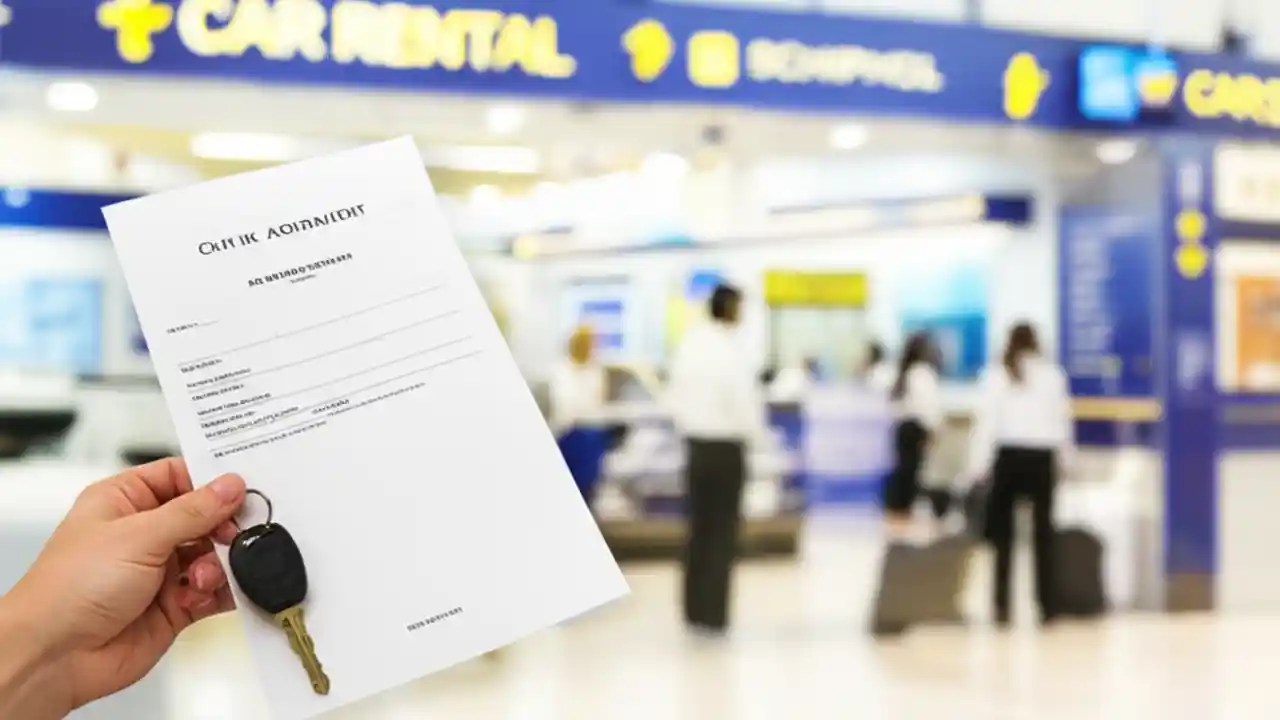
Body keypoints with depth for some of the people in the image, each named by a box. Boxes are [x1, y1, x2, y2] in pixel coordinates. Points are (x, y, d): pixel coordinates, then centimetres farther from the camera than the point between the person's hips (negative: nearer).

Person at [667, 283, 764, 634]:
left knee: (699, 530, 13)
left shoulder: (688, 346, 3)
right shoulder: (731, 353, -17)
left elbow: (676, 395, 8)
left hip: (696, 445, 6)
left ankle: (695, 609, 17)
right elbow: (745, 405, -16)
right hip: (726, 448, -6)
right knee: (722, 533, 1)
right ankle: (713, 614, 3)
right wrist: (755, 429, 2)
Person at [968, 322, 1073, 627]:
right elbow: (1063, 417, 6)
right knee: (1043, 532, 7)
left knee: (1003, 533, 5)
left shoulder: (997, 374, 1)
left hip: (1008, 455, -1)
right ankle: (1047, 606, 7)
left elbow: (987, 420, -4)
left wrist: (979, 464, -4)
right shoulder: (1053, 374, 6)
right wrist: (1064, 456, 15)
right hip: (1041, 456, 1)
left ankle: (1002, 605, 0)